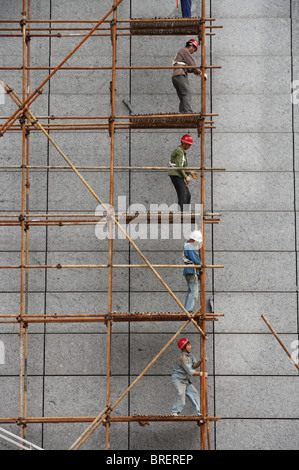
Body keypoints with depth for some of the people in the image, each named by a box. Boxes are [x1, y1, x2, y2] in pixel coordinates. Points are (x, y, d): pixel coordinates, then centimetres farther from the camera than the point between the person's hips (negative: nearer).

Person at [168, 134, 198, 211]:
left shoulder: (183, 152, 20)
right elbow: (179, 166, -19)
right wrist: (186, 177, -16)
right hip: (175, 175, -10)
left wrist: (190, 173, 15)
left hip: (179, 176, 10)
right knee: (183, 194, -15)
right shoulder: (179, 151, -12)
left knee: (188, 195, 9)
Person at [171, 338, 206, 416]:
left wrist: (201, 361, -16)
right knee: (181, 394, -30)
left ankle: (197, 413, 13)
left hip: (186, 380, 9)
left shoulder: (190, 355, 7)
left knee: (195, 394, 5)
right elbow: (190, 372, -24)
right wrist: (201, 374, -17)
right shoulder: (183, 357, -22)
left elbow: (194, 365, 1)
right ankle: (175, 412, -25)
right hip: (178, 379, -9)